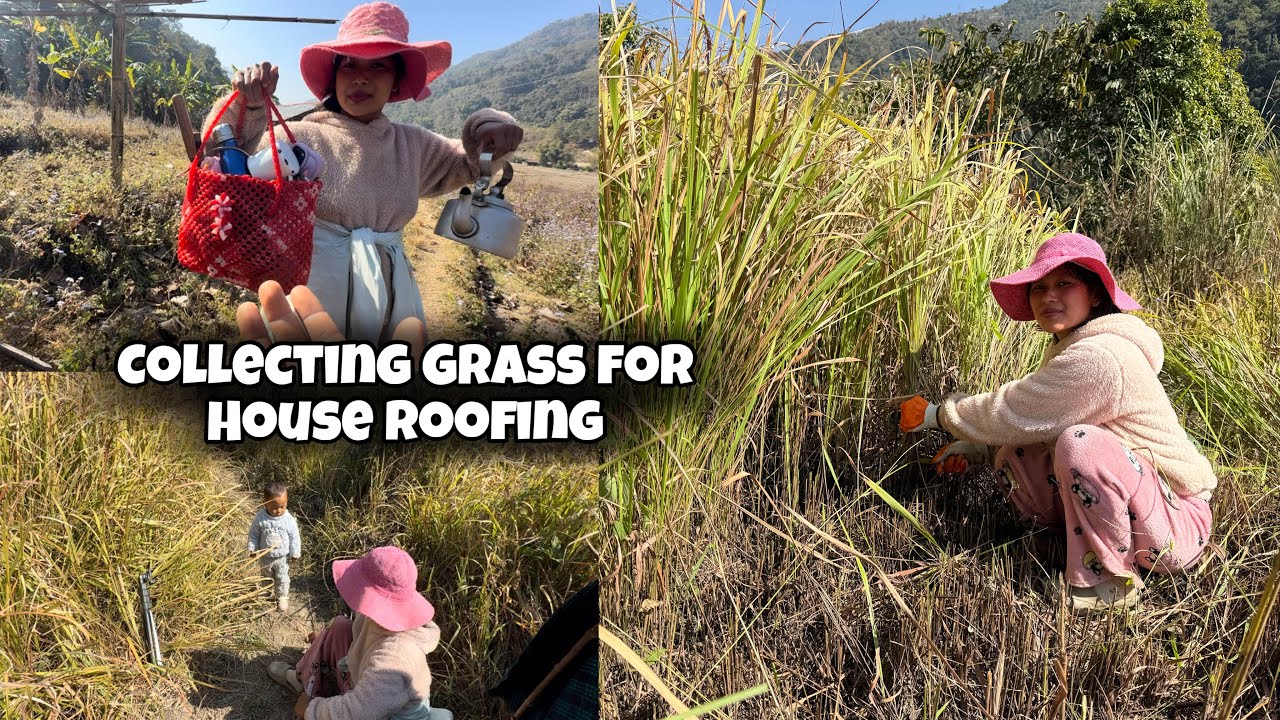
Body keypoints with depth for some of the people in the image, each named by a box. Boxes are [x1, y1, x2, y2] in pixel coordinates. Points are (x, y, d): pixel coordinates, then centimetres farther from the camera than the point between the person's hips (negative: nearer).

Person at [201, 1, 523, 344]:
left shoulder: (412, 144, 6)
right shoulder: (301, 138, -6)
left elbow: (467, 163, 19)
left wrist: (487, 128, -2)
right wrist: (247, 107, -23)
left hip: (392, 300, 4)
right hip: (315, 297, -4)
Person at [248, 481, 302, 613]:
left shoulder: (289, 520, -23)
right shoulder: (260, 518, -22)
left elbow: (294, 537, -11)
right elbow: (254, 534, -7)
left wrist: (295, 553, -6)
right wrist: (252, 548, -9)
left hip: (282, 557, -1)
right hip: (265, 556, 1)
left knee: (282, 578, 16)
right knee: (267, 577, 26)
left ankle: (282, 597, 37)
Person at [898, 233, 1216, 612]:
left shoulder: (1098, 357, -25)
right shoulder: (1073, 346, 7)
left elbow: (1012, 412, -21)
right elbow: (1024, 420, 13)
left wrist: (935, 415, -7)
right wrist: (971, 449, -2)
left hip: (1179, 522, -9)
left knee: (1079, 443, -33)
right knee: (1013, 457, -3)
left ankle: (1108, 584, -14)